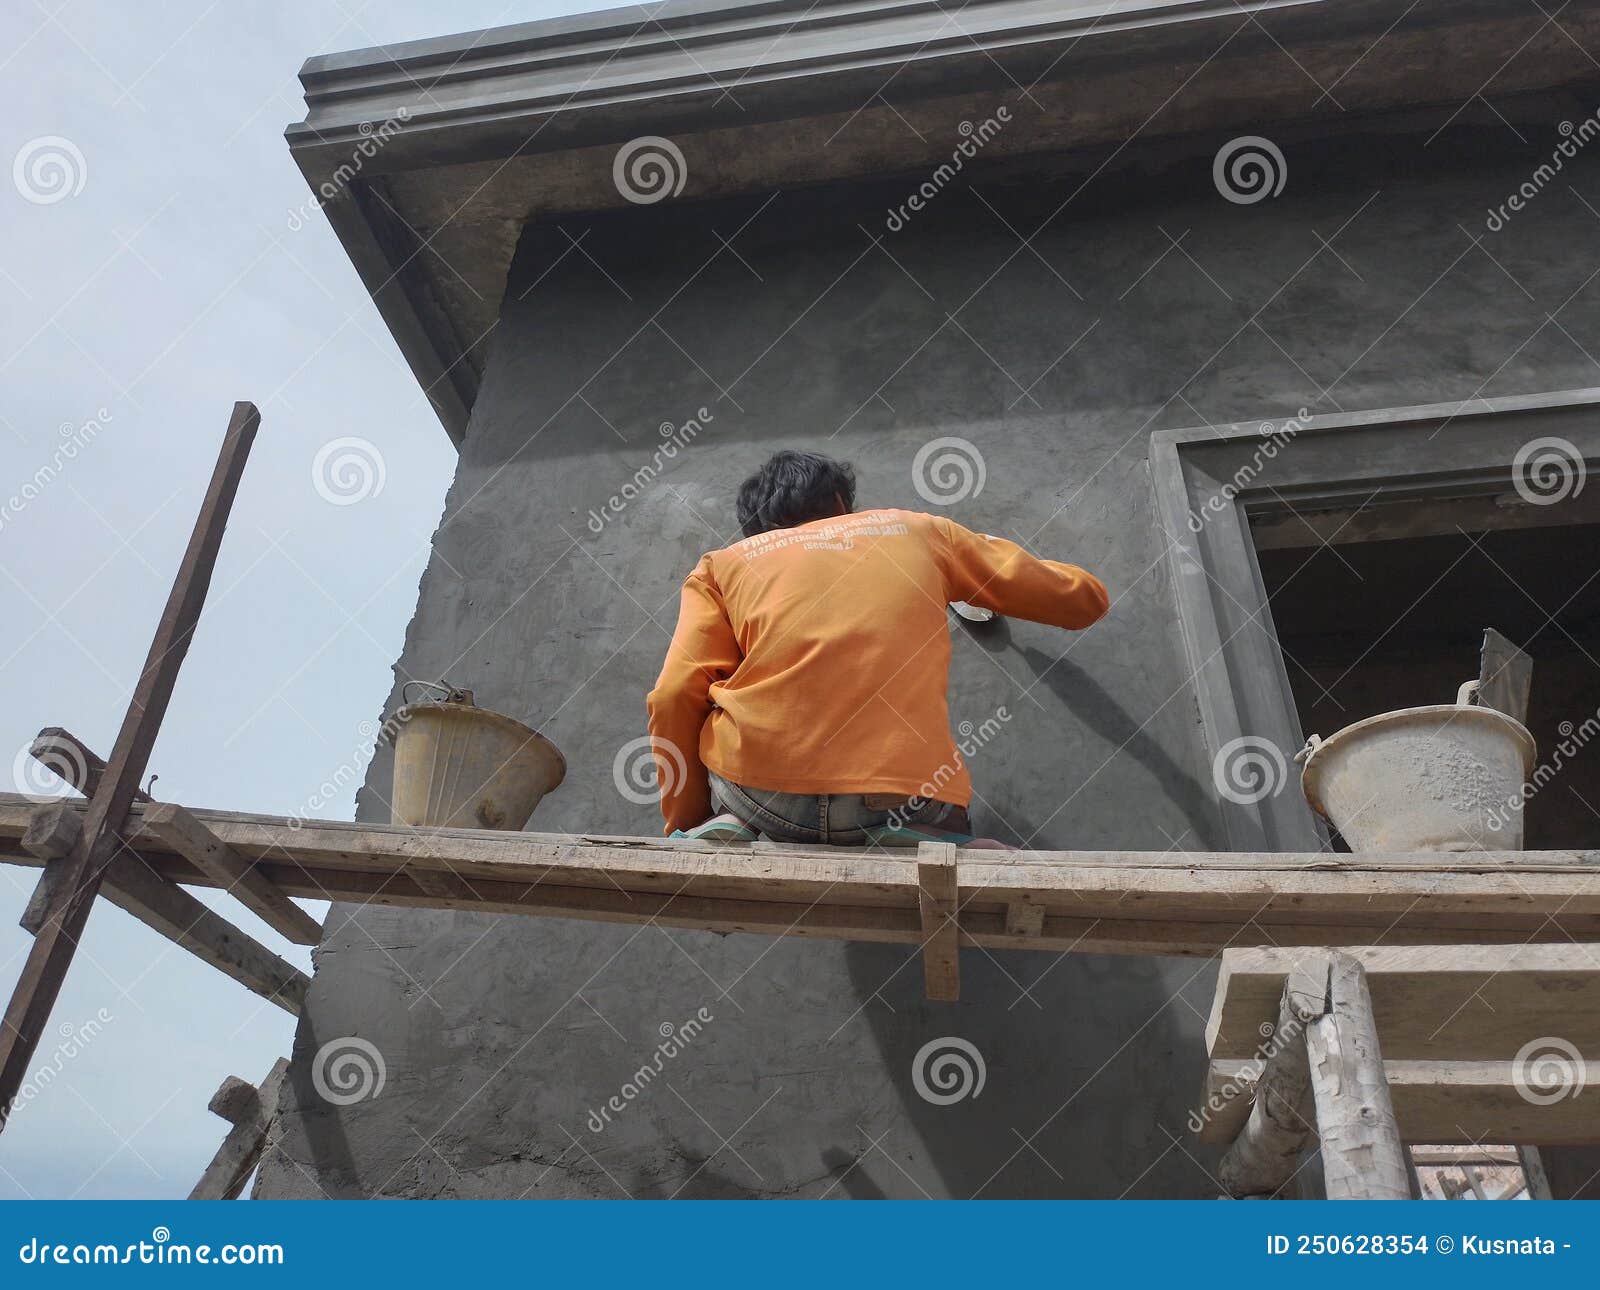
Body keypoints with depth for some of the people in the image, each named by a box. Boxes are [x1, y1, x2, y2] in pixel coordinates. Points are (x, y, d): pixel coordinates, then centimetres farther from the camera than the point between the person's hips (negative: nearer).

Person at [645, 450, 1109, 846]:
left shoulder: (723, 564, 17)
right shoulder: (918, 530, 20)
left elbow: (675, 699, 3)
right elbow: (1084, 598, 25)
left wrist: (686, 827, 15)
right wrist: (996, 565, 45)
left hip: (759, 790, 0)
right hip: (900, 797, 0)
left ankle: (725, 831, 0)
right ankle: (908, 841, -5)